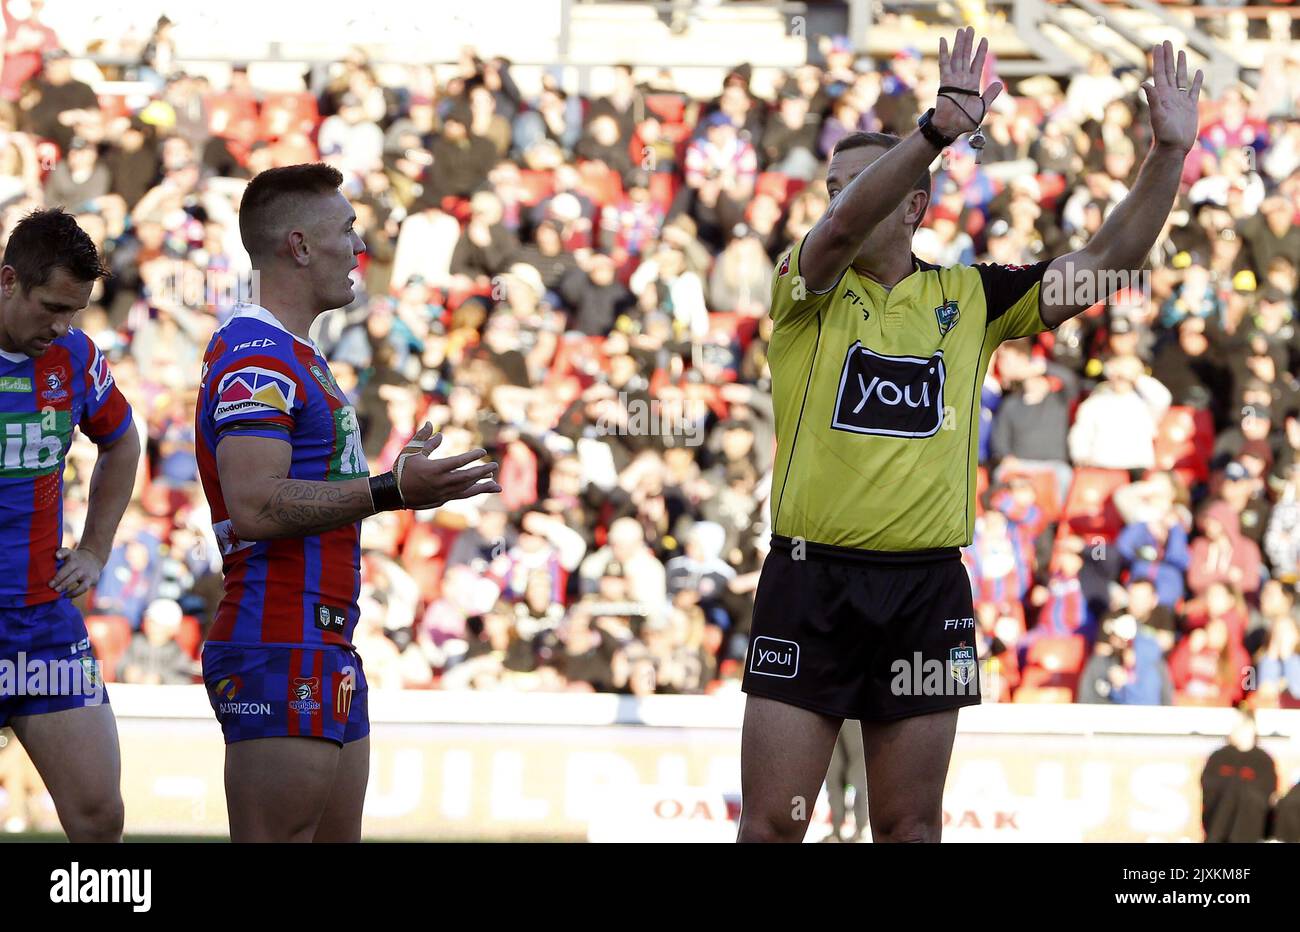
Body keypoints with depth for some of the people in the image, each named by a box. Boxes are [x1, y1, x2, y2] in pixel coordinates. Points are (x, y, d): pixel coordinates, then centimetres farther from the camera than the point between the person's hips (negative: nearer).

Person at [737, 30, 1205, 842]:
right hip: (811, 579, -2)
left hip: (928, 590, 2)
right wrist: (936, 130, -34)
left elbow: (1109, 260, 6)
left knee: (910, 826, 7)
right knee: (771, 823, -3)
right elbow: (840, 230, -20)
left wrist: (1169, 153, -8)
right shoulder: (807, 288, 2)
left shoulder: (968, 297, 10)